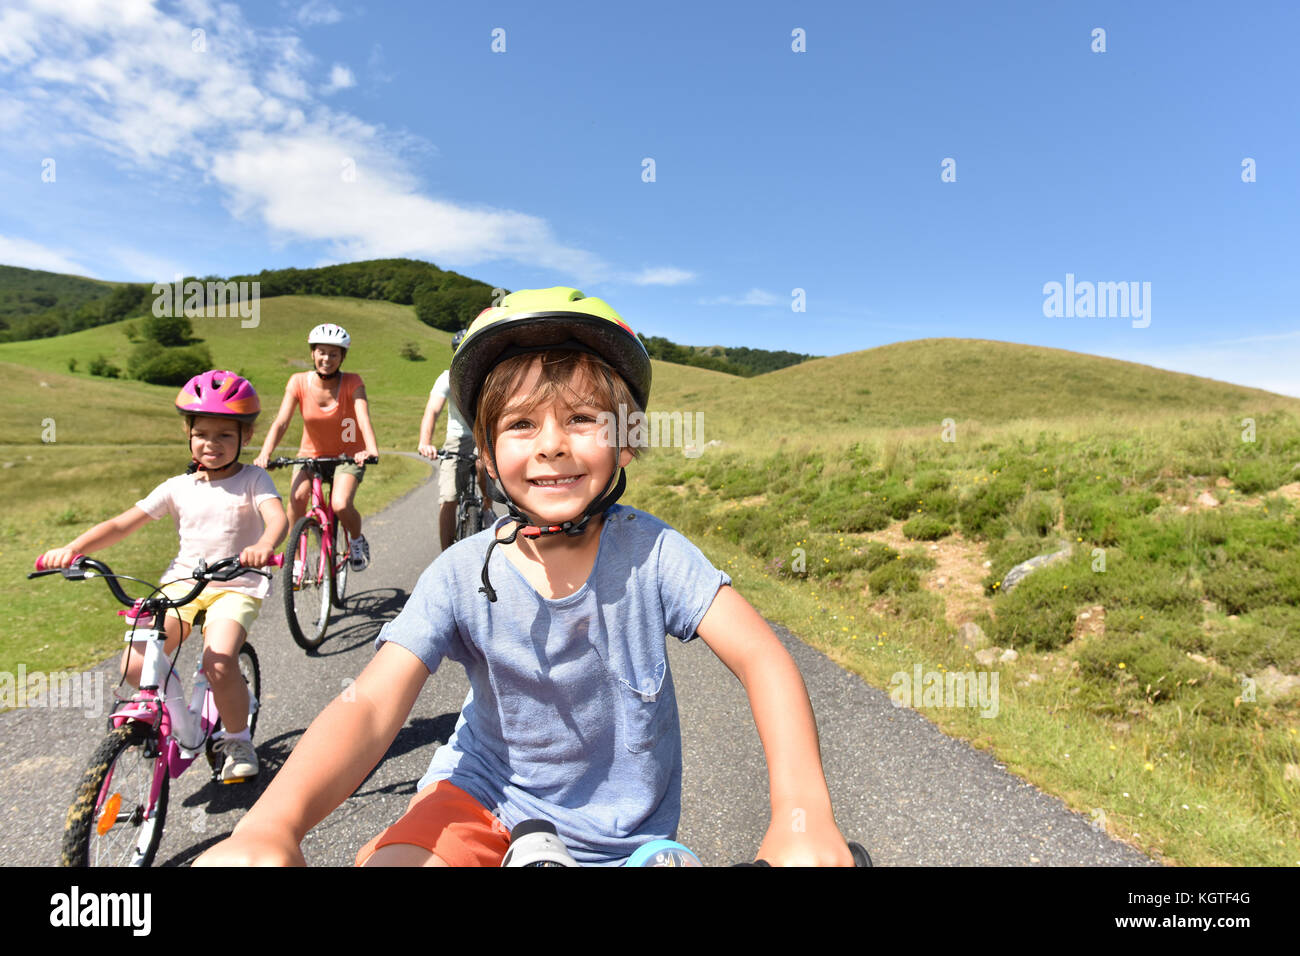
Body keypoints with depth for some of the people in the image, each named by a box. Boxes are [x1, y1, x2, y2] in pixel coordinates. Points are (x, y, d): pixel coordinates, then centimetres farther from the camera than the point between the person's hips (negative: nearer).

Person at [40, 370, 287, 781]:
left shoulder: (253, 480, -2)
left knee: (219, 664, -26)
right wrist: (72, 548, -12)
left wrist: (264, 546, -44)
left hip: (236, 586, -4)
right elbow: (123, 523, 5)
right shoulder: (178, 488, 8)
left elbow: (277, 517, -22)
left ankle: (238, 741, 1)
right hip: (183, 584, 4)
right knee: (135, 665, -14)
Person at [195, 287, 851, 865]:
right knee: (388, 858, -23)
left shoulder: (650, 551, -19)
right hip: (489, 795, 0)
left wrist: (803, 815, -38)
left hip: (623, 836, 1)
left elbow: (762, 658, -24)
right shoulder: (462, 576, -17)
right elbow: (369, 704, -25)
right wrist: (270, 827, -44)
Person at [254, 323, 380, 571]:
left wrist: (372, 449, -49)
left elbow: (363, 418, -29)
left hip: (348, 455, -2)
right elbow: (281, 422, -17)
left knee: (340, 505, -25)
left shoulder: (352, 383, -15)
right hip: (311, 454, 2)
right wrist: (264, 454, -34)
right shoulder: (298, 382, -10)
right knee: (297, 497, -26)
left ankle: (357, 540, 9)